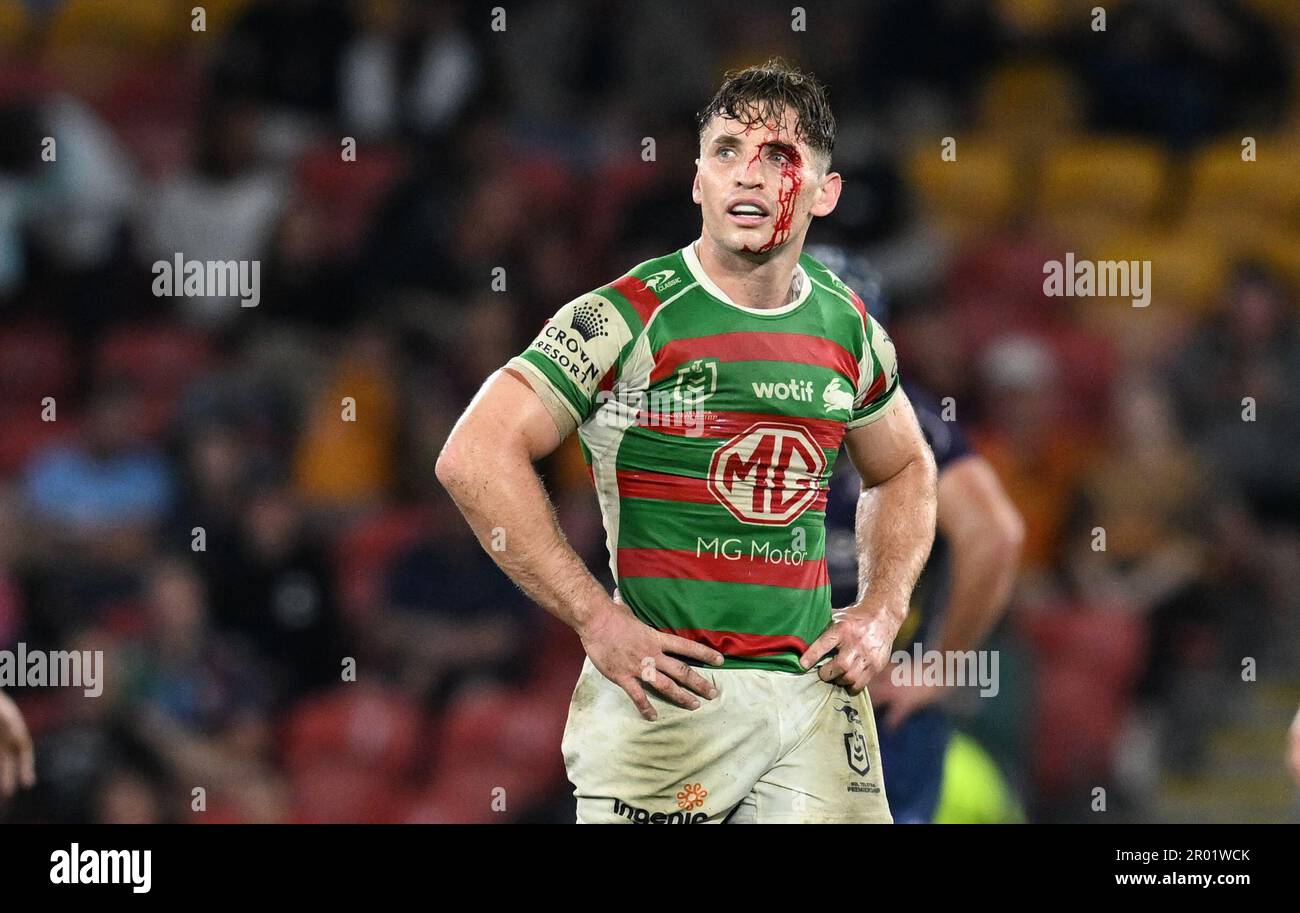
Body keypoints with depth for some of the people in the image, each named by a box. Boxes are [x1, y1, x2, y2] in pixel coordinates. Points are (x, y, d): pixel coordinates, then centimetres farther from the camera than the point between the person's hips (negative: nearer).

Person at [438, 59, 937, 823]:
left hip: (816, 692, 5)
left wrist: (882, 614, 12)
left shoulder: (849, 330, 10)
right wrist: (596, 620, -15)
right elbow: (476, 458, -13)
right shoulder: (630, 321, -7)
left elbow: (905, 471, 28)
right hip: (669, 701, -5)